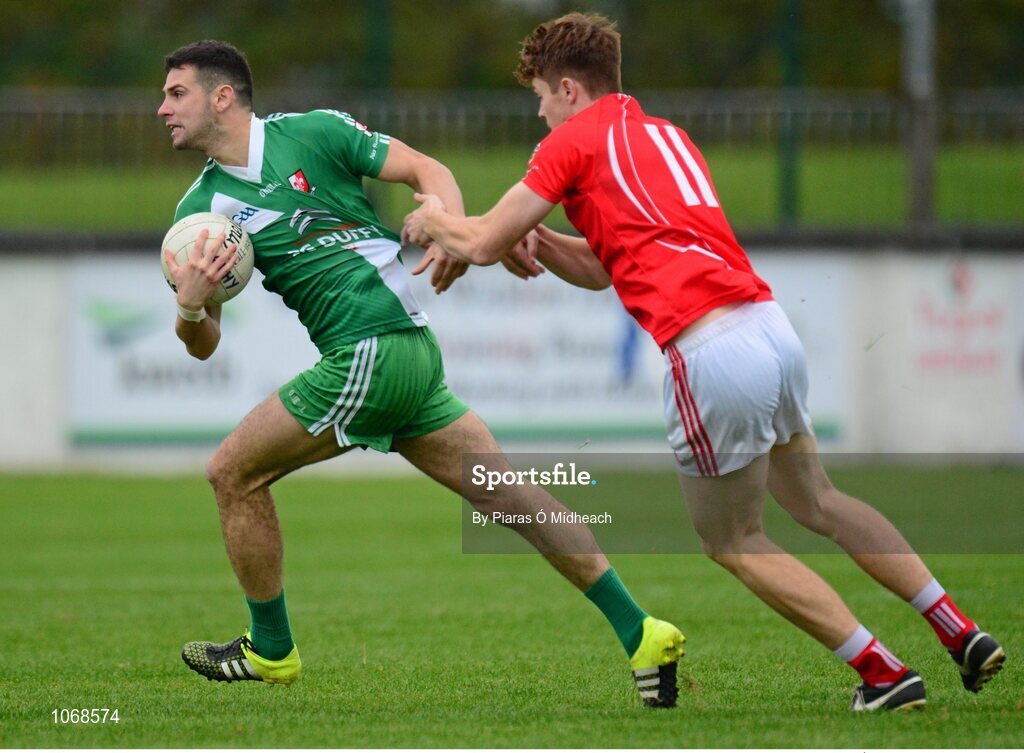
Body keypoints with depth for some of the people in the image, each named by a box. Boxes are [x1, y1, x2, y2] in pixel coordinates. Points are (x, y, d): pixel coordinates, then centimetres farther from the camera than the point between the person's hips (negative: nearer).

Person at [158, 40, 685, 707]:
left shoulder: (312, 133, -3)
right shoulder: (200, 209, 11)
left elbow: (426, 170, -1)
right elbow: (203, 345, 6)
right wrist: (191, 305, -16)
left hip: (373, 352, -6)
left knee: (234, 473, -3)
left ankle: (270, 650, 13)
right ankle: (639, 633, 6)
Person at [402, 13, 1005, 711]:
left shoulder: (576, 139, 3)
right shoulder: (665, 135, 26)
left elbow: (483, 244, 5)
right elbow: (607, 267, 33)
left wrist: (434, 220, 24)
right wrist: (542, 243, 17)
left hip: (711, 351, -8)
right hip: (772, 323, 8)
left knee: (732, 541, 8)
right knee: (815, 499, 24)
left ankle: (885, 672, 2)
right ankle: (963, 633, 19)